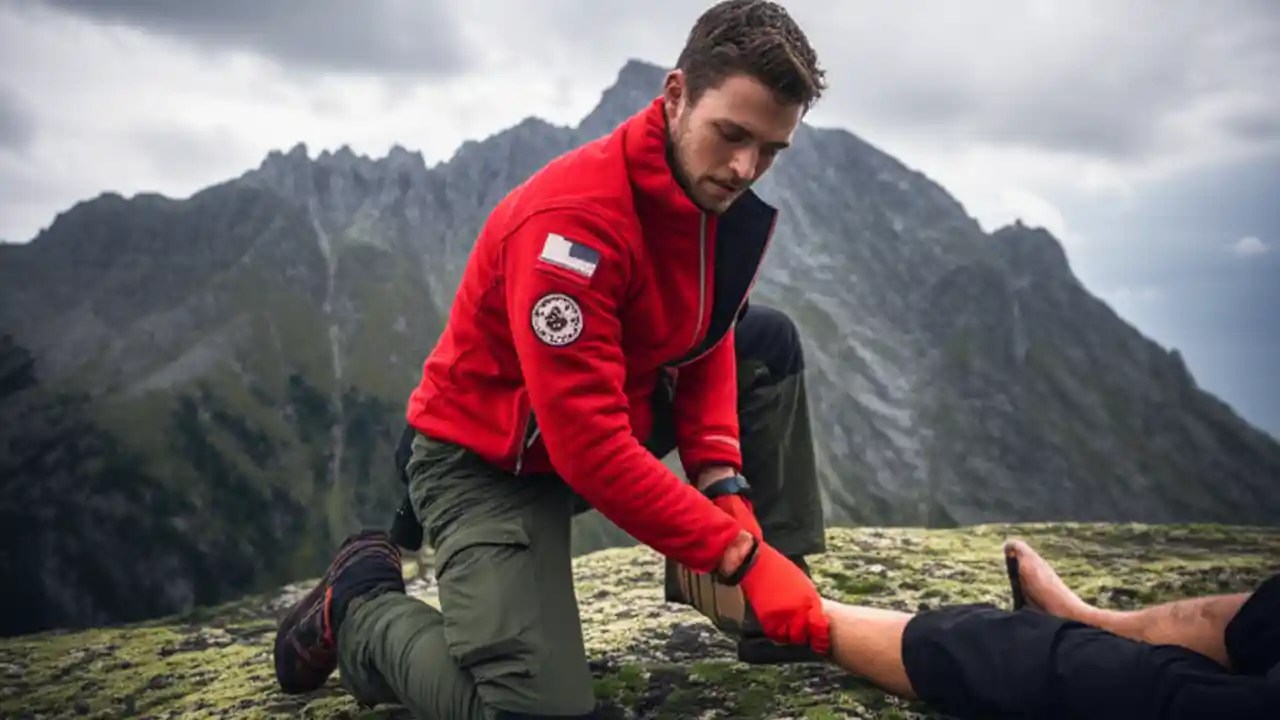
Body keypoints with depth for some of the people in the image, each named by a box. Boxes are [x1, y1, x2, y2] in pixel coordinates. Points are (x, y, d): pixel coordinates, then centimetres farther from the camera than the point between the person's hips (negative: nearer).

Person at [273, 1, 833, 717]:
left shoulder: (712, 190, -6)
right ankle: (362, 606, 8)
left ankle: (782, 599, 4)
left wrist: (724, 483, -16)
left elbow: (707, 337, 0)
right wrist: (741, 556, -31)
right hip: (489, 461, -8)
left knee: (771, 341, 2)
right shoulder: (574, 218, -32)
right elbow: (592, 451, -34)